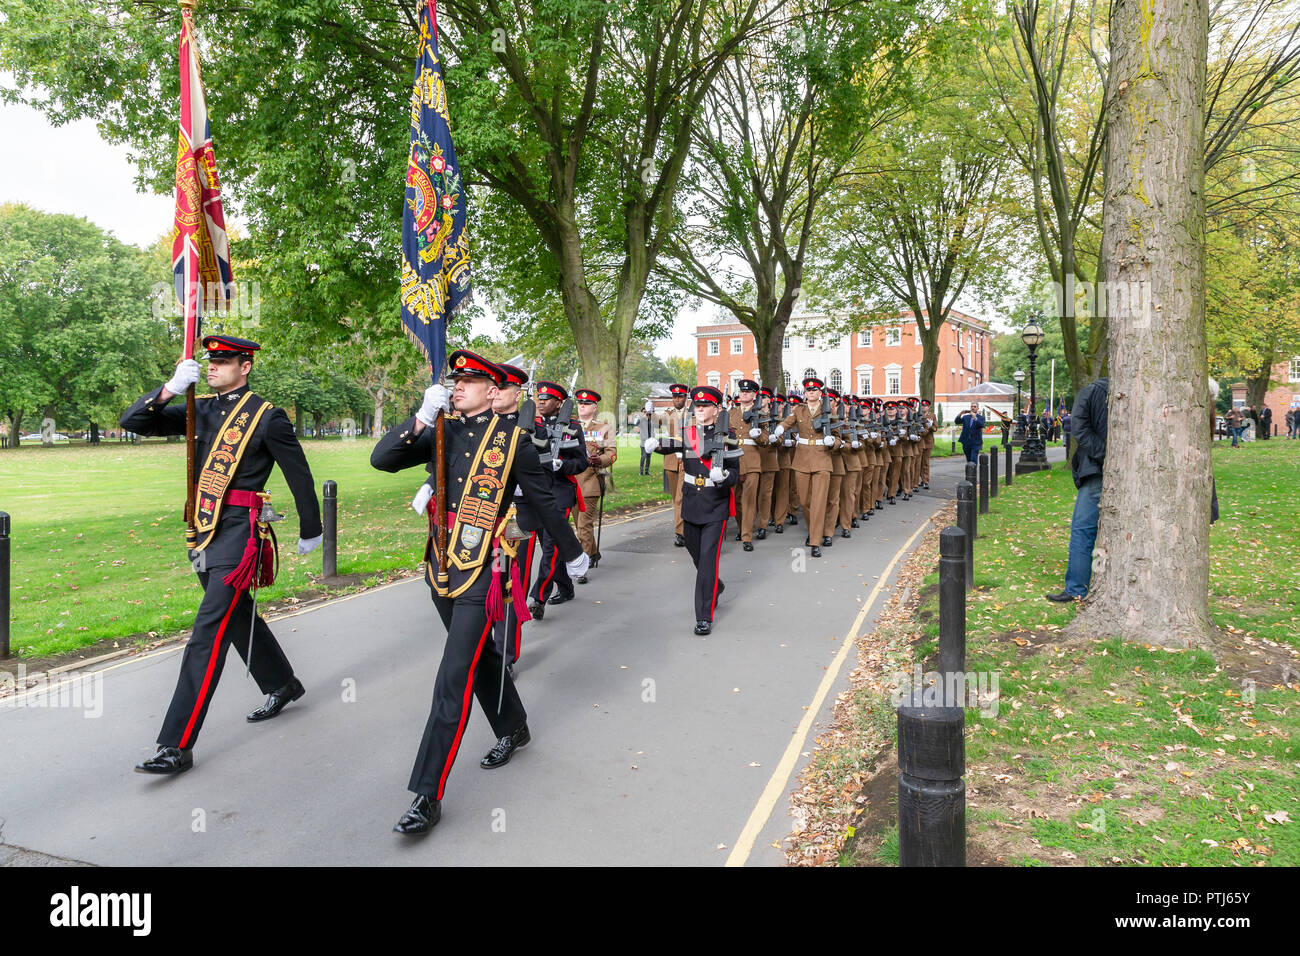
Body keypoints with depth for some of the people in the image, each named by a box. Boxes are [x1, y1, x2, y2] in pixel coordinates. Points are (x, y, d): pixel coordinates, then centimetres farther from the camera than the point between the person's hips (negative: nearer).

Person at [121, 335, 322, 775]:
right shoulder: (201, 409, 10)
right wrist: (170, 388, -9)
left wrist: (310, 532, 6)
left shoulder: (267, 417, -8)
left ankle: (177, 746, -6)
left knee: (207, 637, -10)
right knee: (239, 618, 21)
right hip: (203, 534, 8)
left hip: (237, 535, -8)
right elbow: (133, 421, 8)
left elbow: (299, 475, -2)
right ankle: (283, 686, 43)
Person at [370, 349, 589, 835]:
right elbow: (381, 459, -3)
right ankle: (513, 730, 46)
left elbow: (545, 500, 2)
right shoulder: (441, 431, 6)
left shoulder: (513, 439, -6)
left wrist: (572, 553, 11)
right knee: (480, 655, 22)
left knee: (454, 679, -8)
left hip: (482, 575, -6)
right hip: (441, 567, 6)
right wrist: (421, 417, -15)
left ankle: (427, 796, -1)